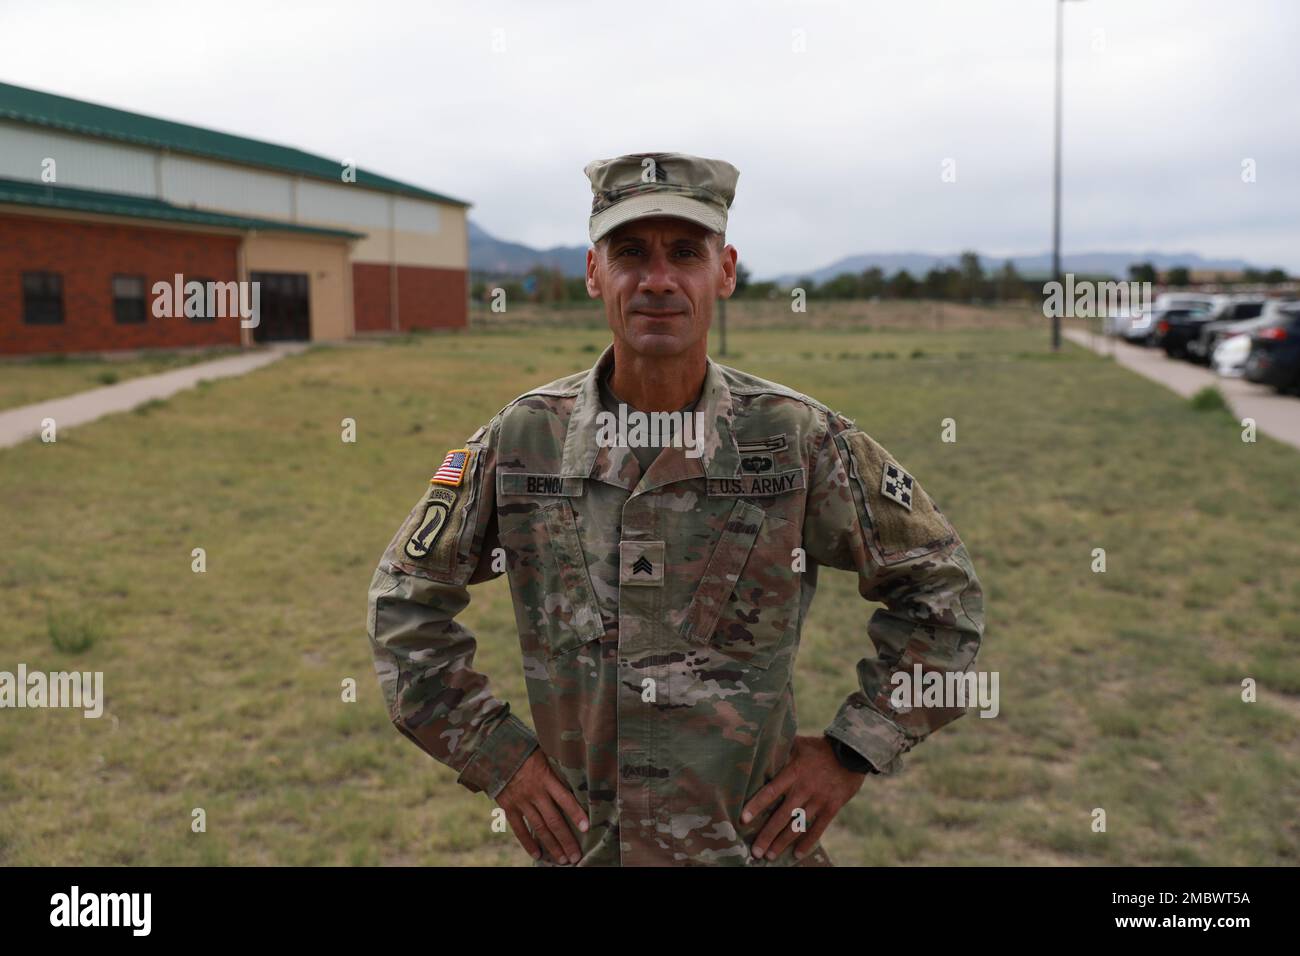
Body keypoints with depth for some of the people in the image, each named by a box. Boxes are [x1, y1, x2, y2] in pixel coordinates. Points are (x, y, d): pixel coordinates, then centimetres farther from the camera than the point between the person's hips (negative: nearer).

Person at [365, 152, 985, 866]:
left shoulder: (800, 439, -11)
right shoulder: (522, 439, -8)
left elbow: (941, 589, -1)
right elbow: (406, 599, 4)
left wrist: (851, 754, -5)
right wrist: (495, 757, -2)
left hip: (755, 840, -1)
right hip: (580, 841, 1)